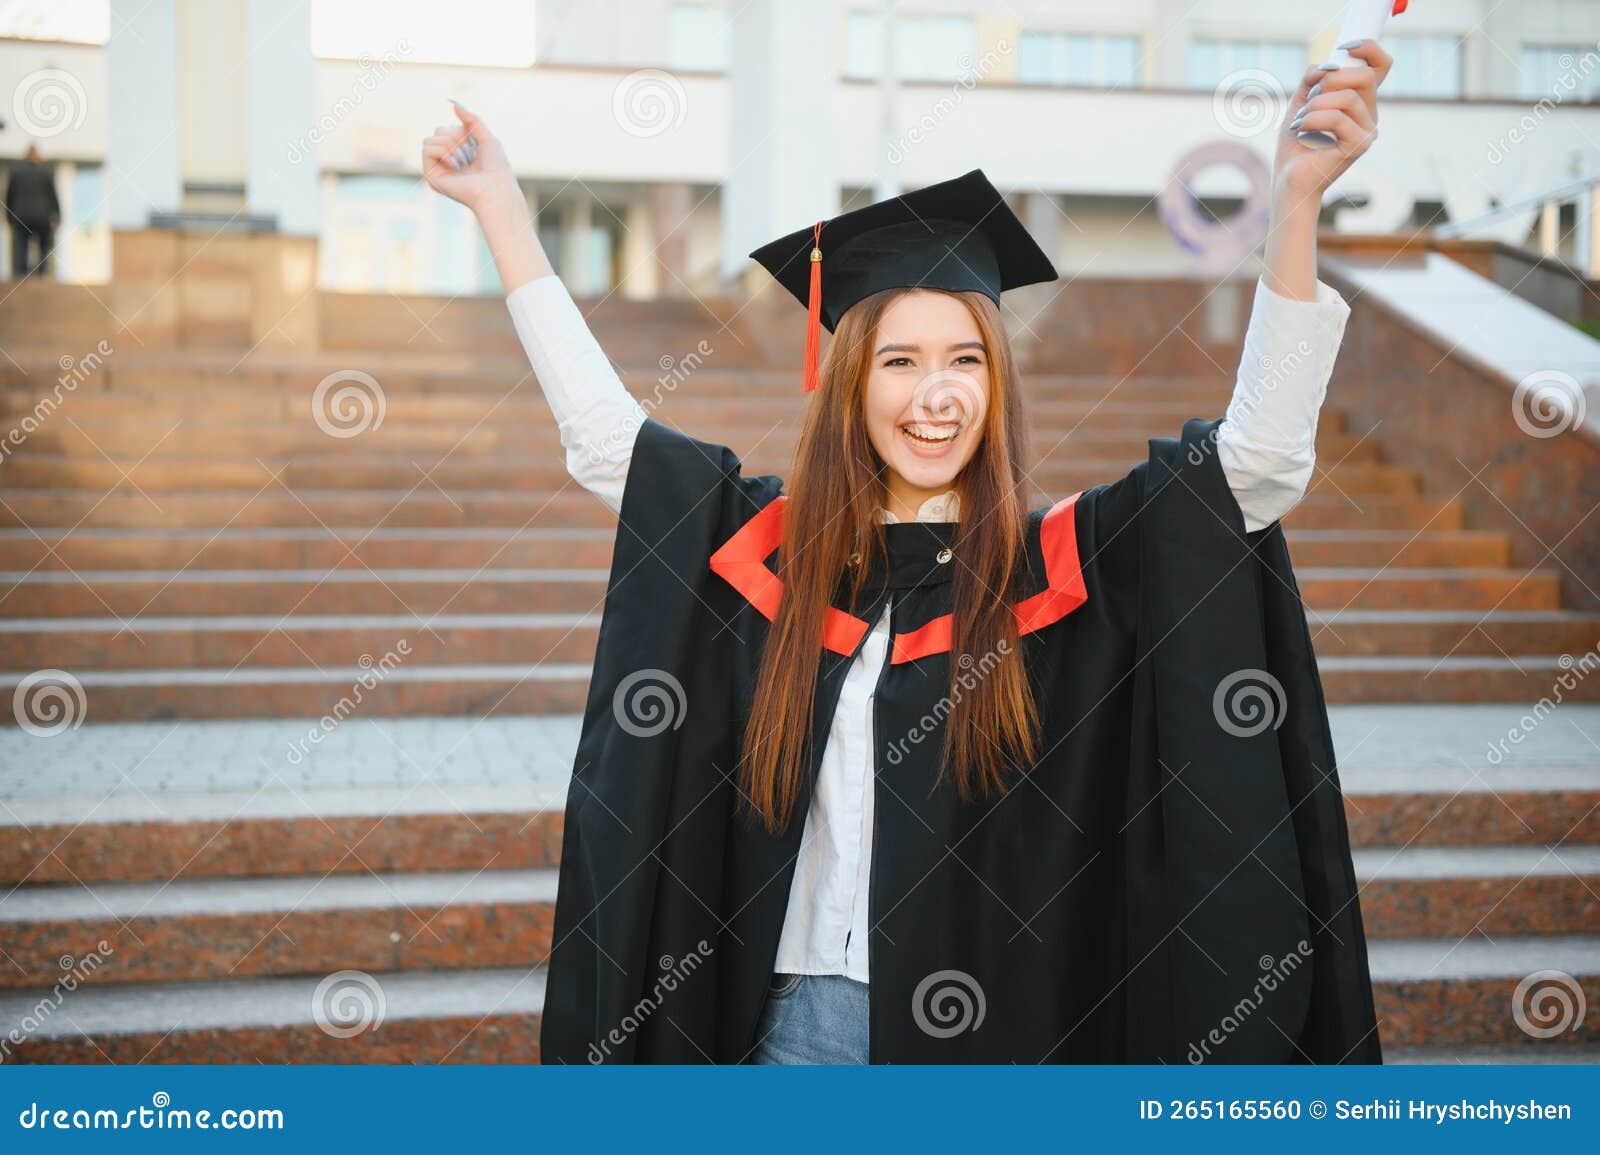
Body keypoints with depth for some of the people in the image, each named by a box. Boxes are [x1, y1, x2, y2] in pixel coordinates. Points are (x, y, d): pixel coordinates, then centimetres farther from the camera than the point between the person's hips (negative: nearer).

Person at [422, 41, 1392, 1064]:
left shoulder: (1062, 565, -6)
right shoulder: (773, 545, 1)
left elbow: (1261, 452, -15)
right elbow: (601, 427, 9)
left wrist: (1298, 198, -26)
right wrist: (500, 205, 11)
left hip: (1002, 1030, -2)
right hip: (803, 1014, 2)